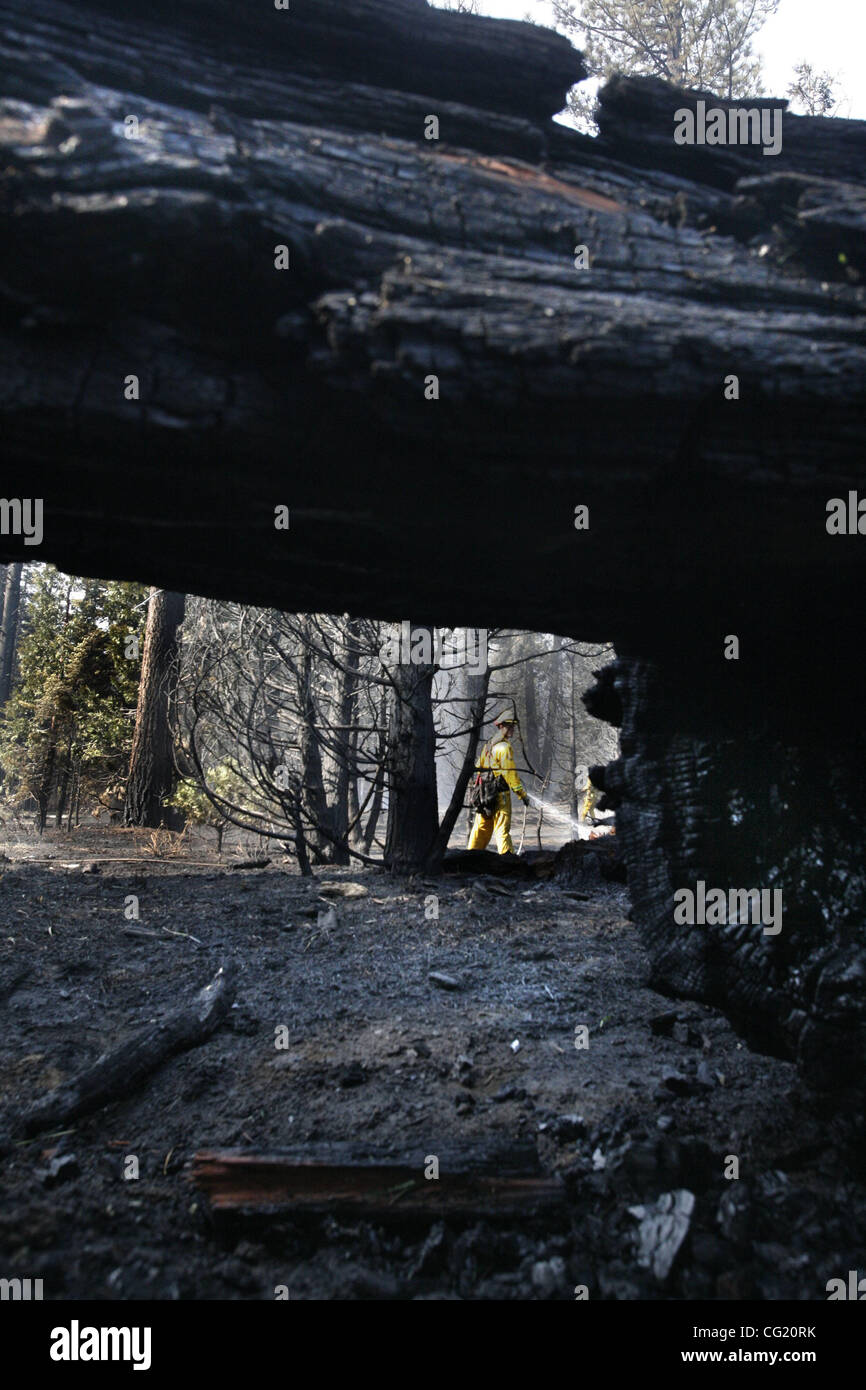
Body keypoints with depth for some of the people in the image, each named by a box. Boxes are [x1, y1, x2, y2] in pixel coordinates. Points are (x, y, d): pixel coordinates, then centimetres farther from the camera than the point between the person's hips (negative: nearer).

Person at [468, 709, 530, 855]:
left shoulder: (488, 744, 15)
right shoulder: (504, 746, -12)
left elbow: (479, 768, 20)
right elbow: (510, 773, -17)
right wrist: (523, 794, -14)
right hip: (500, 794, -8)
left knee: (481, 827, 14)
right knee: (502, 829, -10)